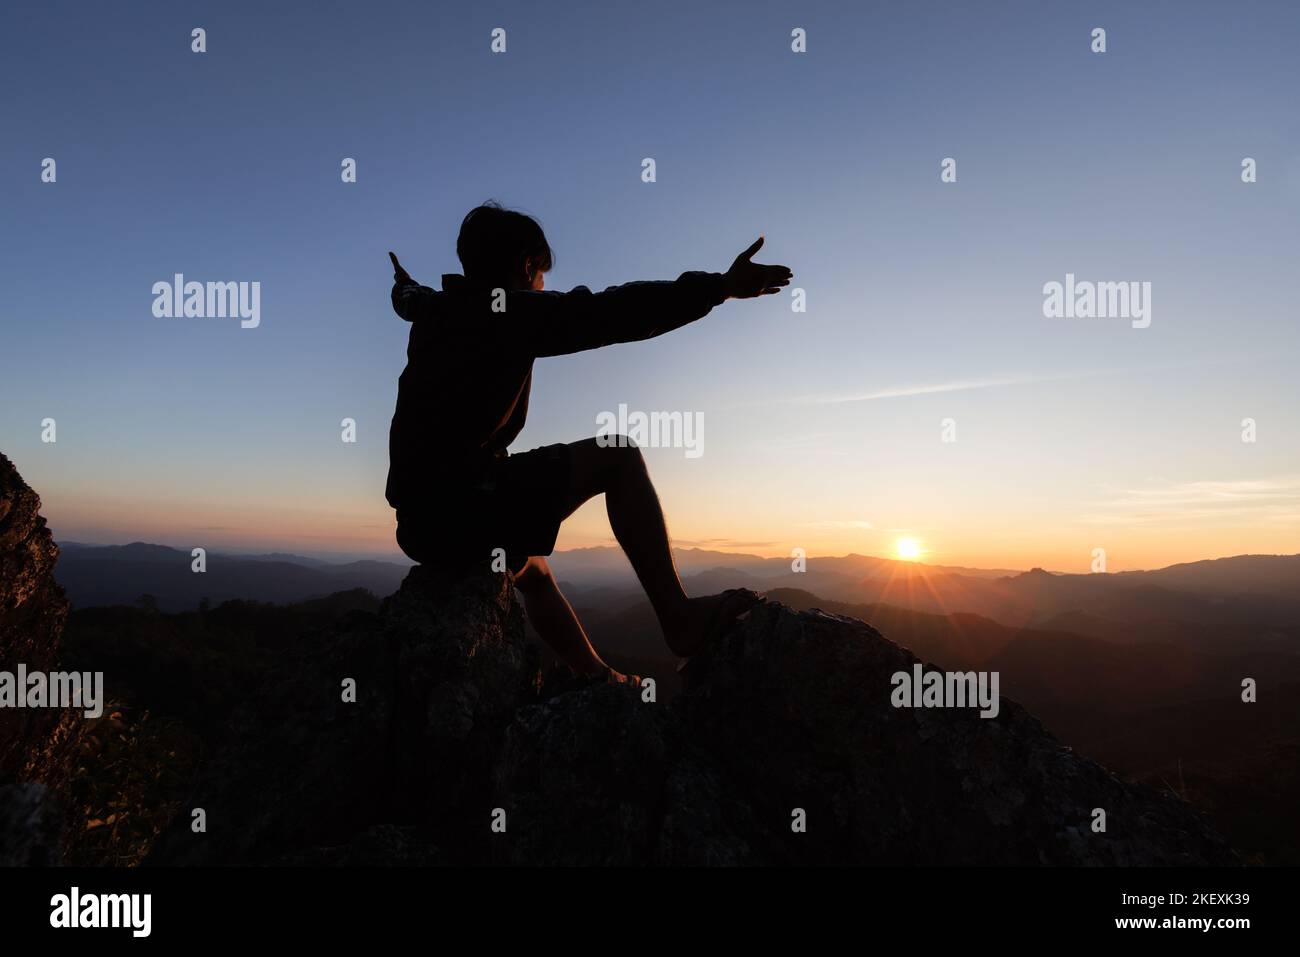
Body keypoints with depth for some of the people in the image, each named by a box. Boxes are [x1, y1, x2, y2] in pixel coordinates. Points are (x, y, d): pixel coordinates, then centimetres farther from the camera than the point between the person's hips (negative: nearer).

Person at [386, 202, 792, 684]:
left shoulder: (431, 310, 18)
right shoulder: (513, 310, -6)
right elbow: (618, 312, -15)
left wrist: (404, 285, 68)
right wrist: (721, 285, -15)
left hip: (418, 524, 9)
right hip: (464, 507, -9)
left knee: (533, 571, 32)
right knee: (618, 456, -6)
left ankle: (600, 678, 39)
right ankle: (679, 616, -6)